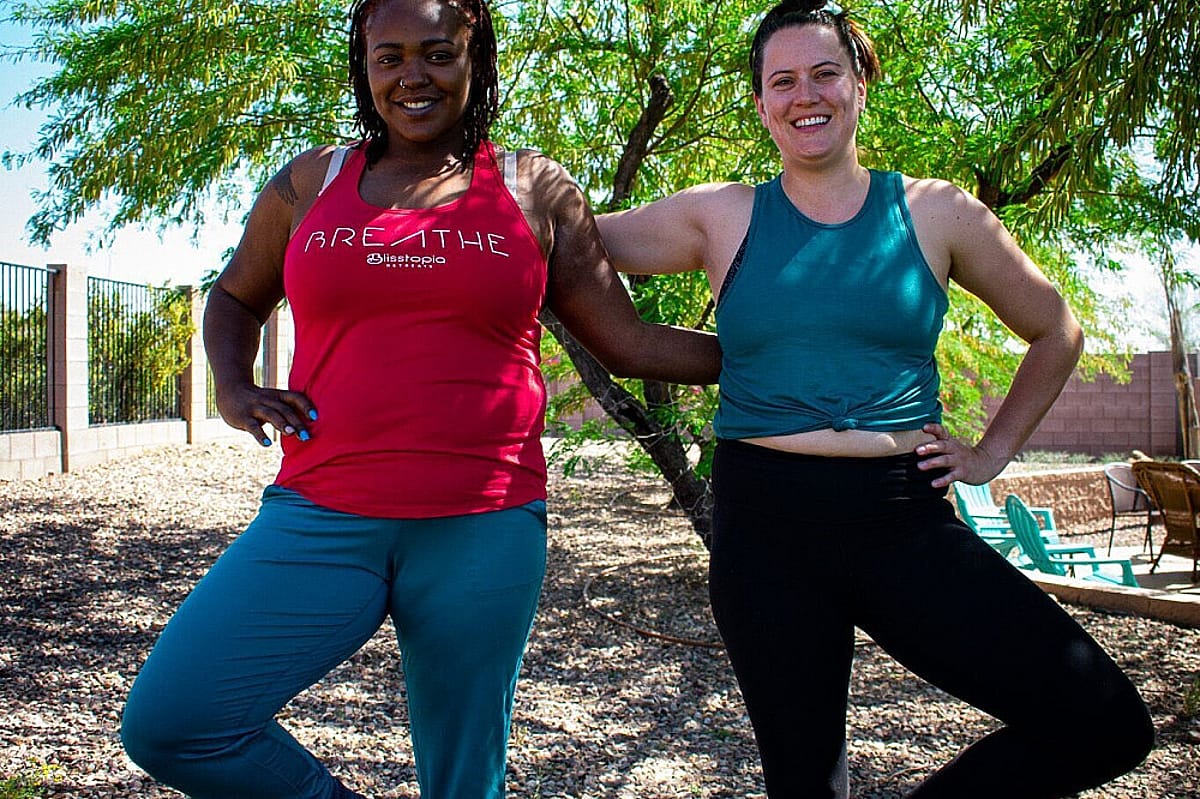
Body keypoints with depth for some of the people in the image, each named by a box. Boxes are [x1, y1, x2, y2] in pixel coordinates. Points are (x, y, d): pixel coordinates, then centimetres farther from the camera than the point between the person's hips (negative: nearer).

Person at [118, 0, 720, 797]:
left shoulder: (535, 190, 6)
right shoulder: (311, 183, 10)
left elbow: (630, 341, 8)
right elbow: (235, 298, 25)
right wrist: (235, 388, 6)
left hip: (484, 529, -1)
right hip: (324, 519, 2)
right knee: (166, 722, -6)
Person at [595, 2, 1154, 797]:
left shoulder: (936, 214, 5)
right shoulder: (722, 217, 4)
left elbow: (1055, 332, 16)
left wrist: (992, 452, 10)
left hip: (902, 518, 1)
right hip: (764, 523, 0)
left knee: (1105, 723, -10)